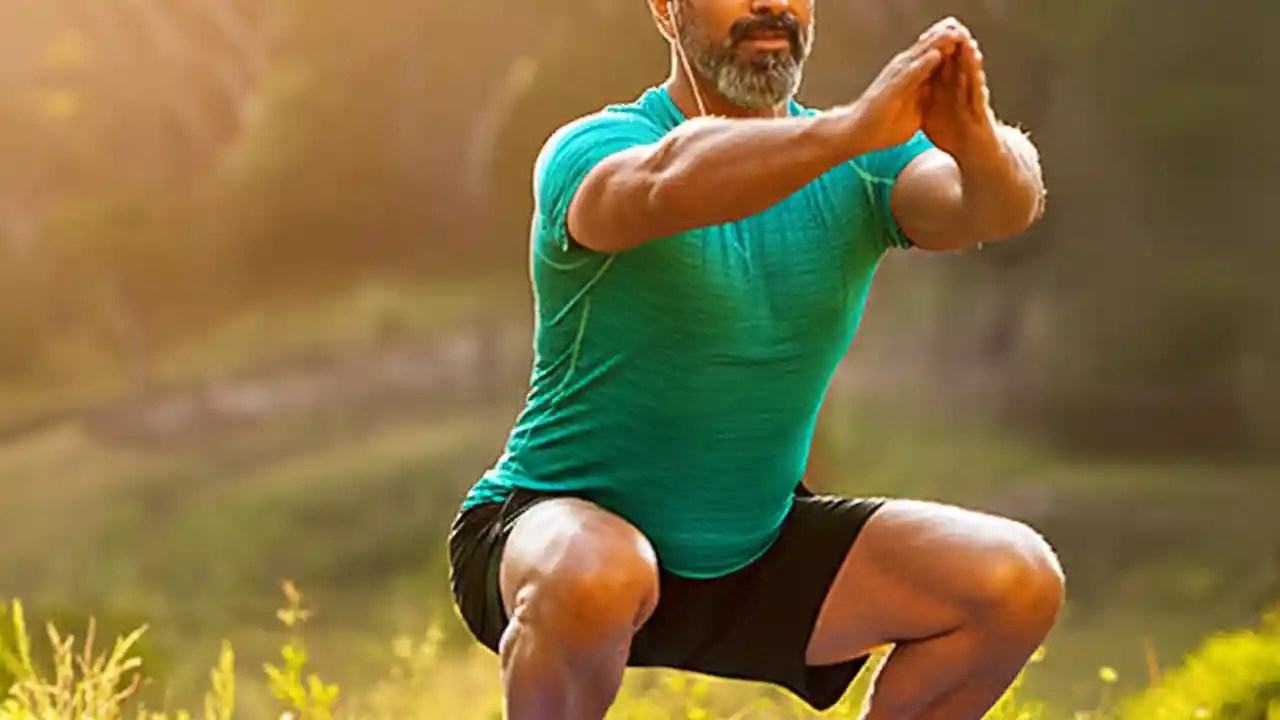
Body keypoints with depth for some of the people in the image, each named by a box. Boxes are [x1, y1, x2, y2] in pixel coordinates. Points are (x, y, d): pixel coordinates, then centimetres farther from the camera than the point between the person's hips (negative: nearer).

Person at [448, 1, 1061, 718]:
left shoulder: (860, 171, -3)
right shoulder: (589, 150, -17)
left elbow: (1005, 207, -24)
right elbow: (670, 182, -43)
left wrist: (979, 147, -48)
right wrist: (852, 128, -58)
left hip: (753, 546, 5)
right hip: (557, 525, -5)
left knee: (1018, 578, -11)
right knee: (597, 577, -39)